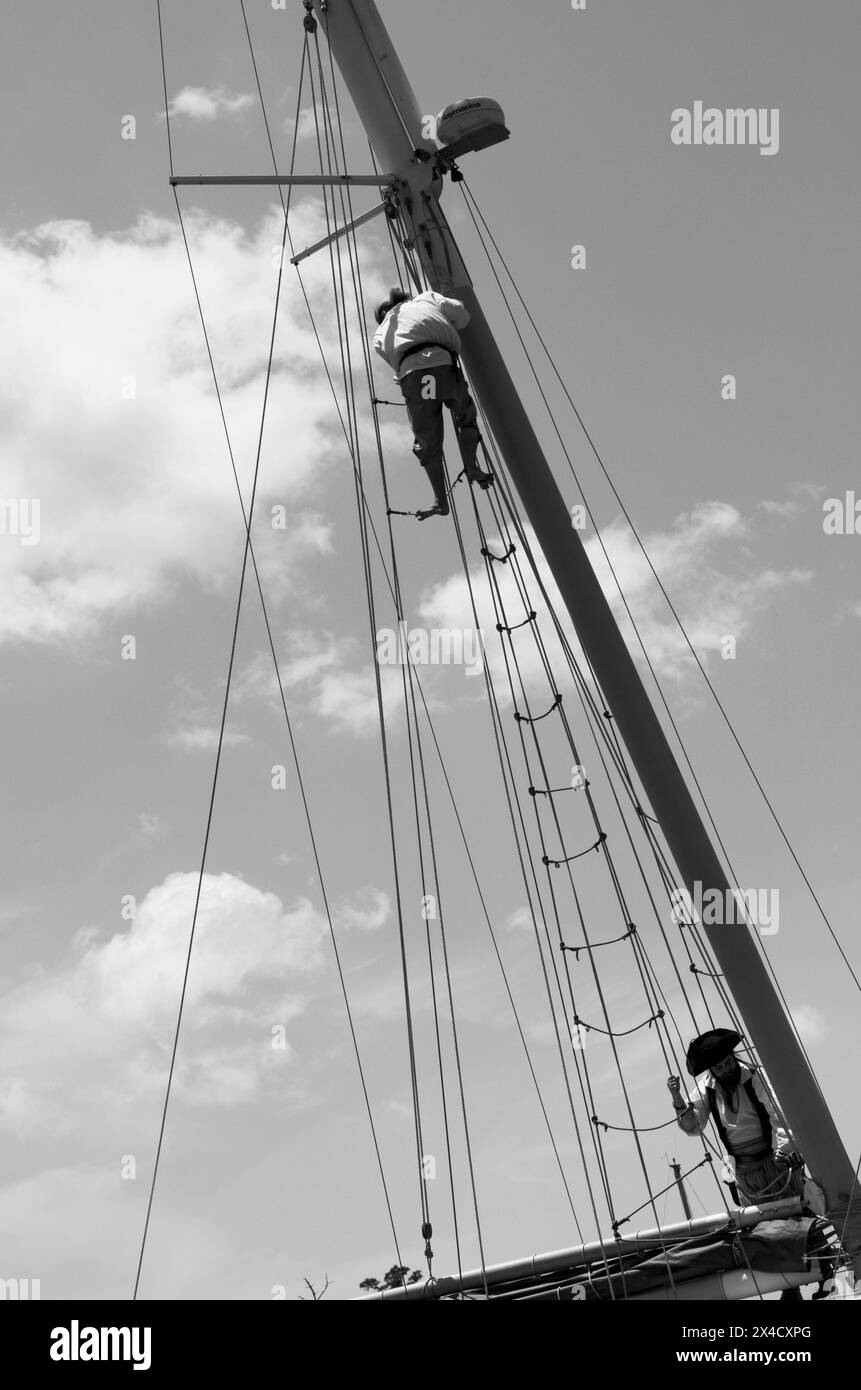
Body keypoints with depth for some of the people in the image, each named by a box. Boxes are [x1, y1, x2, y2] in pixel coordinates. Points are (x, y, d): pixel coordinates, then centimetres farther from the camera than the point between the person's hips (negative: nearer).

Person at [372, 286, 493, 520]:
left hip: (411, 373, 1)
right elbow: (461, 314, 24)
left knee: (428, 441, 7)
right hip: (443, 363, -1)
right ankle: (471, 467, 3)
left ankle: (441, 500, 1)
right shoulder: (427, 299, 30)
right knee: (466, 417, 22)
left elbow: (395, 362, 21)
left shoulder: (380, 334, 31)